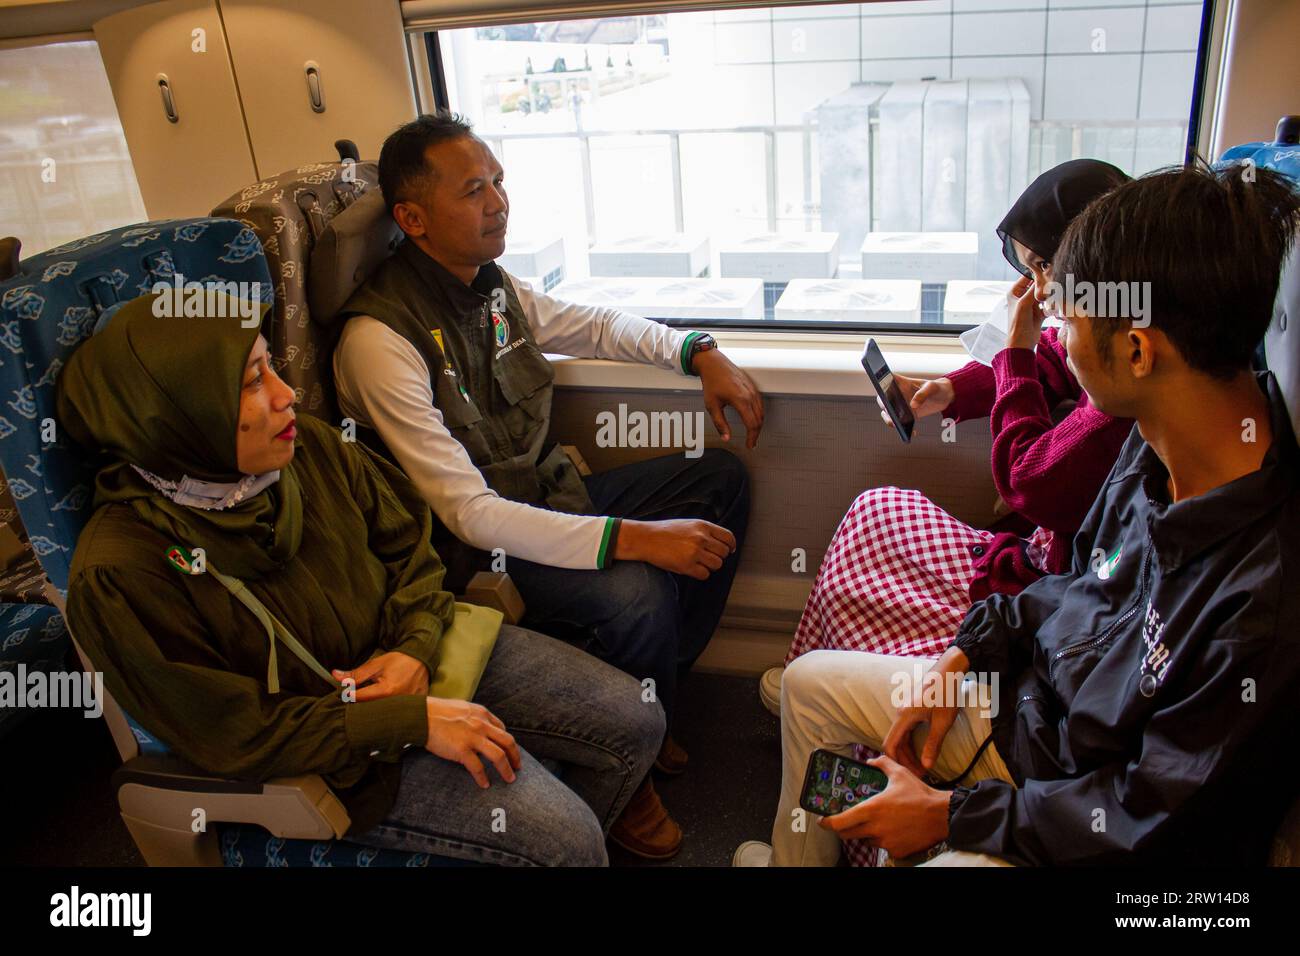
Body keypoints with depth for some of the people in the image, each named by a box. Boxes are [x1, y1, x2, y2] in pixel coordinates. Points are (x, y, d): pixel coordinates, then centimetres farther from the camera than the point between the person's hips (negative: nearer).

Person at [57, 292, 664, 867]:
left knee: (636, 723, 3)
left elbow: (405, 542, 6)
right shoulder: (120, 574, -24)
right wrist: (413, 721, -24)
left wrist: (417, 647, -12)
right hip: (332, 751, -5)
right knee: (568, 841, -18)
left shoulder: (310, 447, -9)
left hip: (402, 655, 6)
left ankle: (552, 841, 29)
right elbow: (233, 735, -21)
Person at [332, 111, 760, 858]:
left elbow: (596, 325, 18)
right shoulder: (381, 339, -24)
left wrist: (700, 354, 0)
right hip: (479, 552, -9)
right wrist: (635, 537, -34)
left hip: (549, 498, 9)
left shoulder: (491, 283, 0)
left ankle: (653, 699, 14)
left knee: (721, 479, 6)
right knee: (635, 596, -33)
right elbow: (470, 513, -28)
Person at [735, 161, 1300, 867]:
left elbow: (1154, 824, -24)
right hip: (1033, 694, 8)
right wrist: (962, 659, 1)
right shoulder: (1154, 446, -10)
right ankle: (792, 860, 34)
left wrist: (950, 812, -16)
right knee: (809, 682, 12)